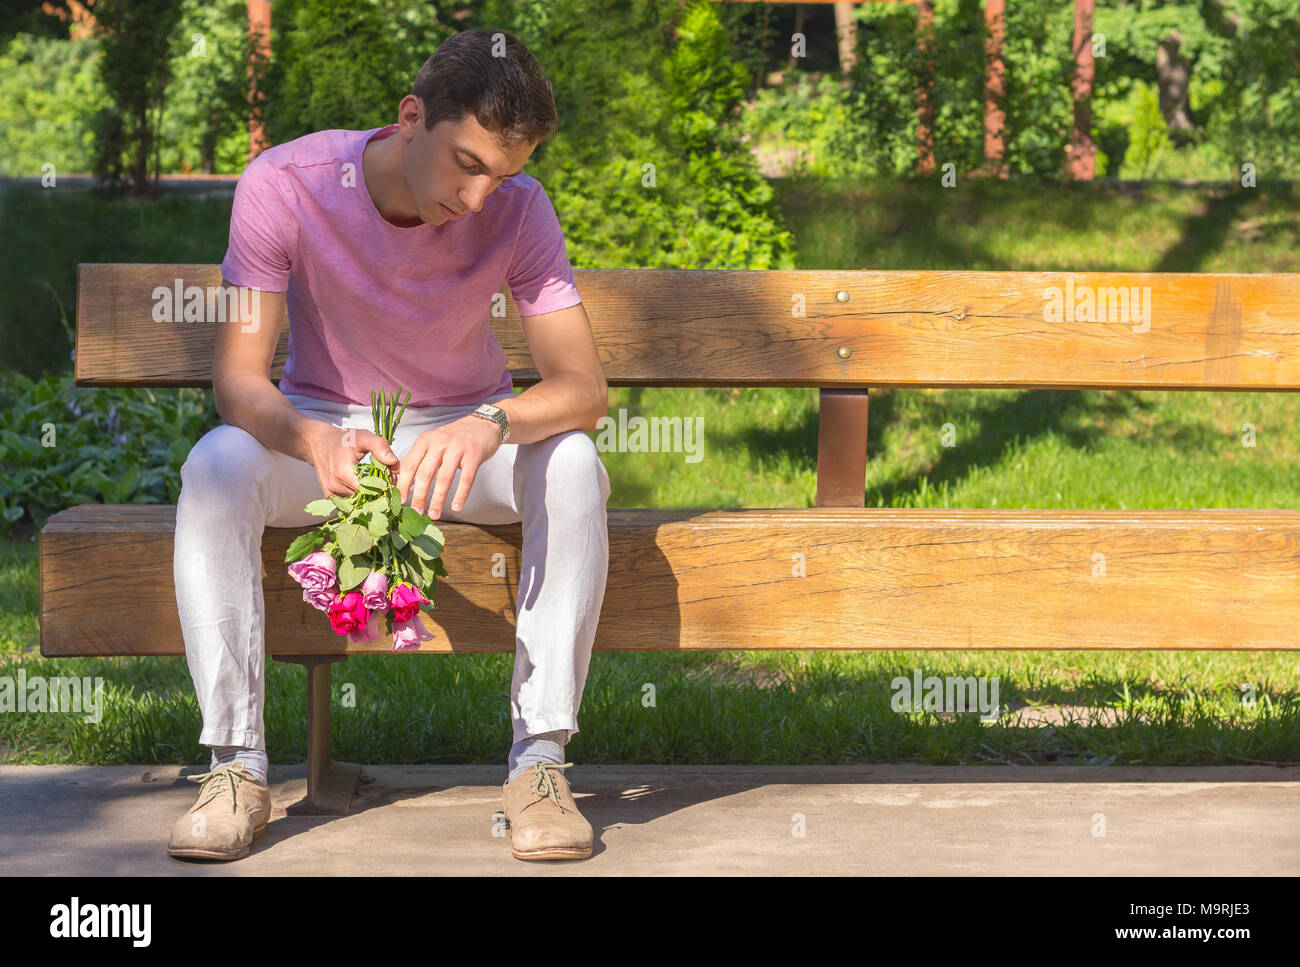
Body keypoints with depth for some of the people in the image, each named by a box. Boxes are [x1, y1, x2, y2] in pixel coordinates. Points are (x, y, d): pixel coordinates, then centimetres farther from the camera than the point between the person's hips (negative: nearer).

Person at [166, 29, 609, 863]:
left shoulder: (518, 210, -18)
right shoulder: (284, 185, -22)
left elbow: (585, 387, -25)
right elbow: (238, 378, -25)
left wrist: (488, 426, -47)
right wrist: (312, 440, -48)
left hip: (467, 430, 1)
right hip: (321, 426, 0)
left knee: (570, 464, -31)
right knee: (215, 467, -32)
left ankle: (541, 758, -25)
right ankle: (237, 766, -28)